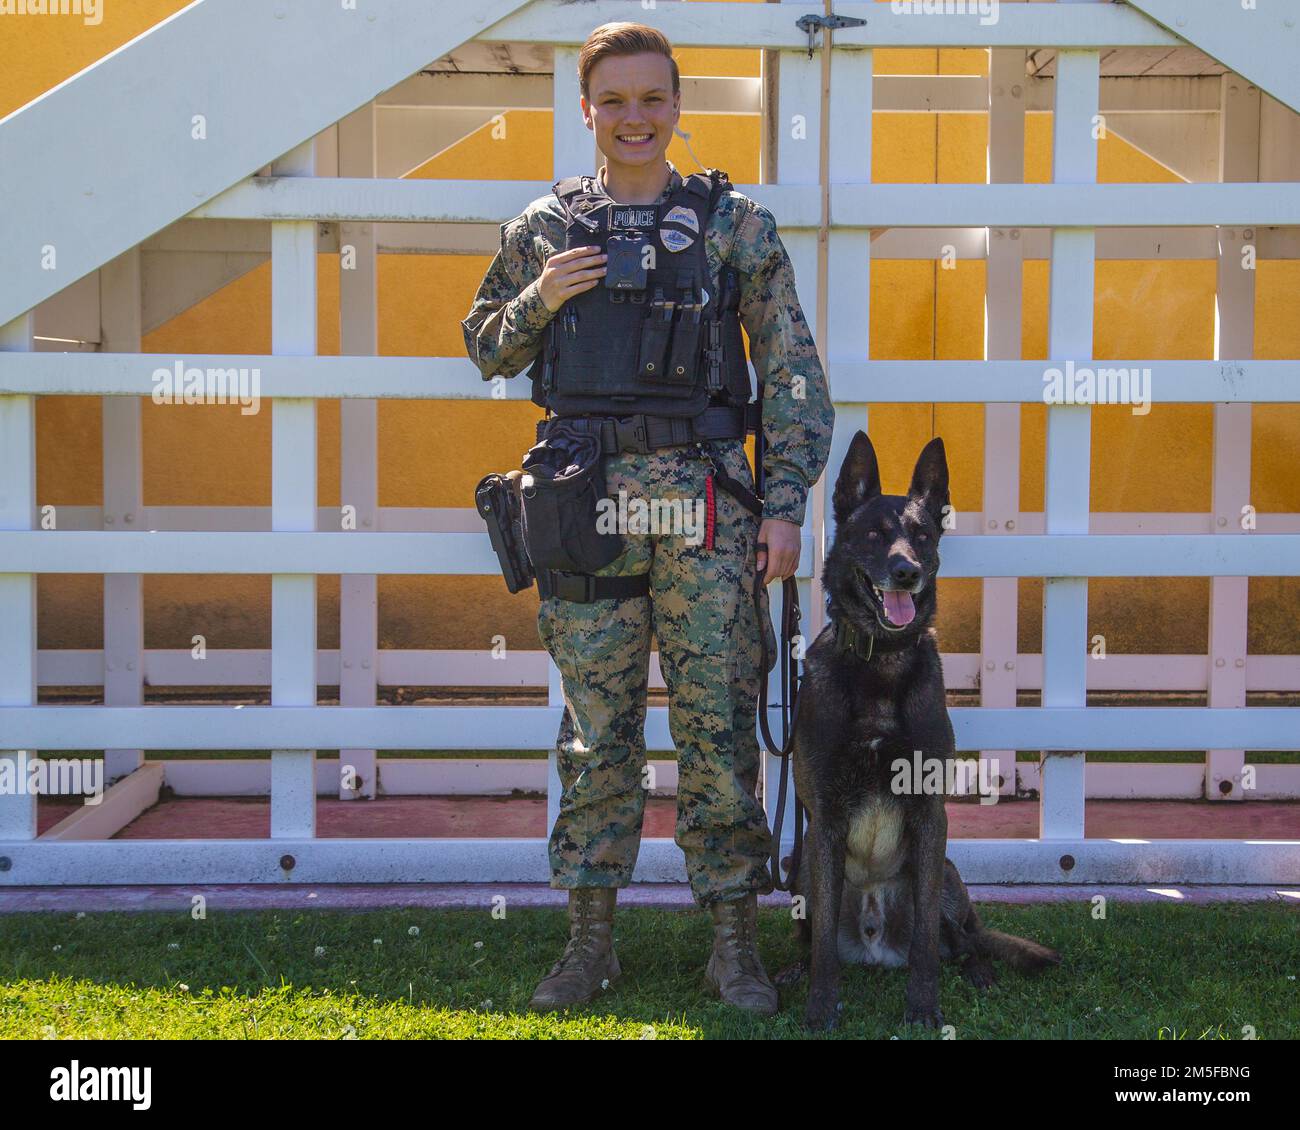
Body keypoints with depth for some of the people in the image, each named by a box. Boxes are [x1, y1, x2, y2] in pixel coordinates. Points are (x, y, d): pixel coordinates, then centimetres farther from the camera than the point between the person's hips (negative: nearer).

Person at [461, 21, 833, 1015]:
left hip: (705, 499, -1)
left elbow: (792, 371, 3)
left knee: (719, 724, 1)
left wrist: (785, 504, -4)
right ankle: (591, 939, 18)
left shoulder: (735, 224, 5)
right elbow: (486, 348, 18)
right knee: (597, 729, 7)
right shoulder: (545, 227, 11)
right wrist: (538, 300, -3)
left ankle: (736, 940, 12)